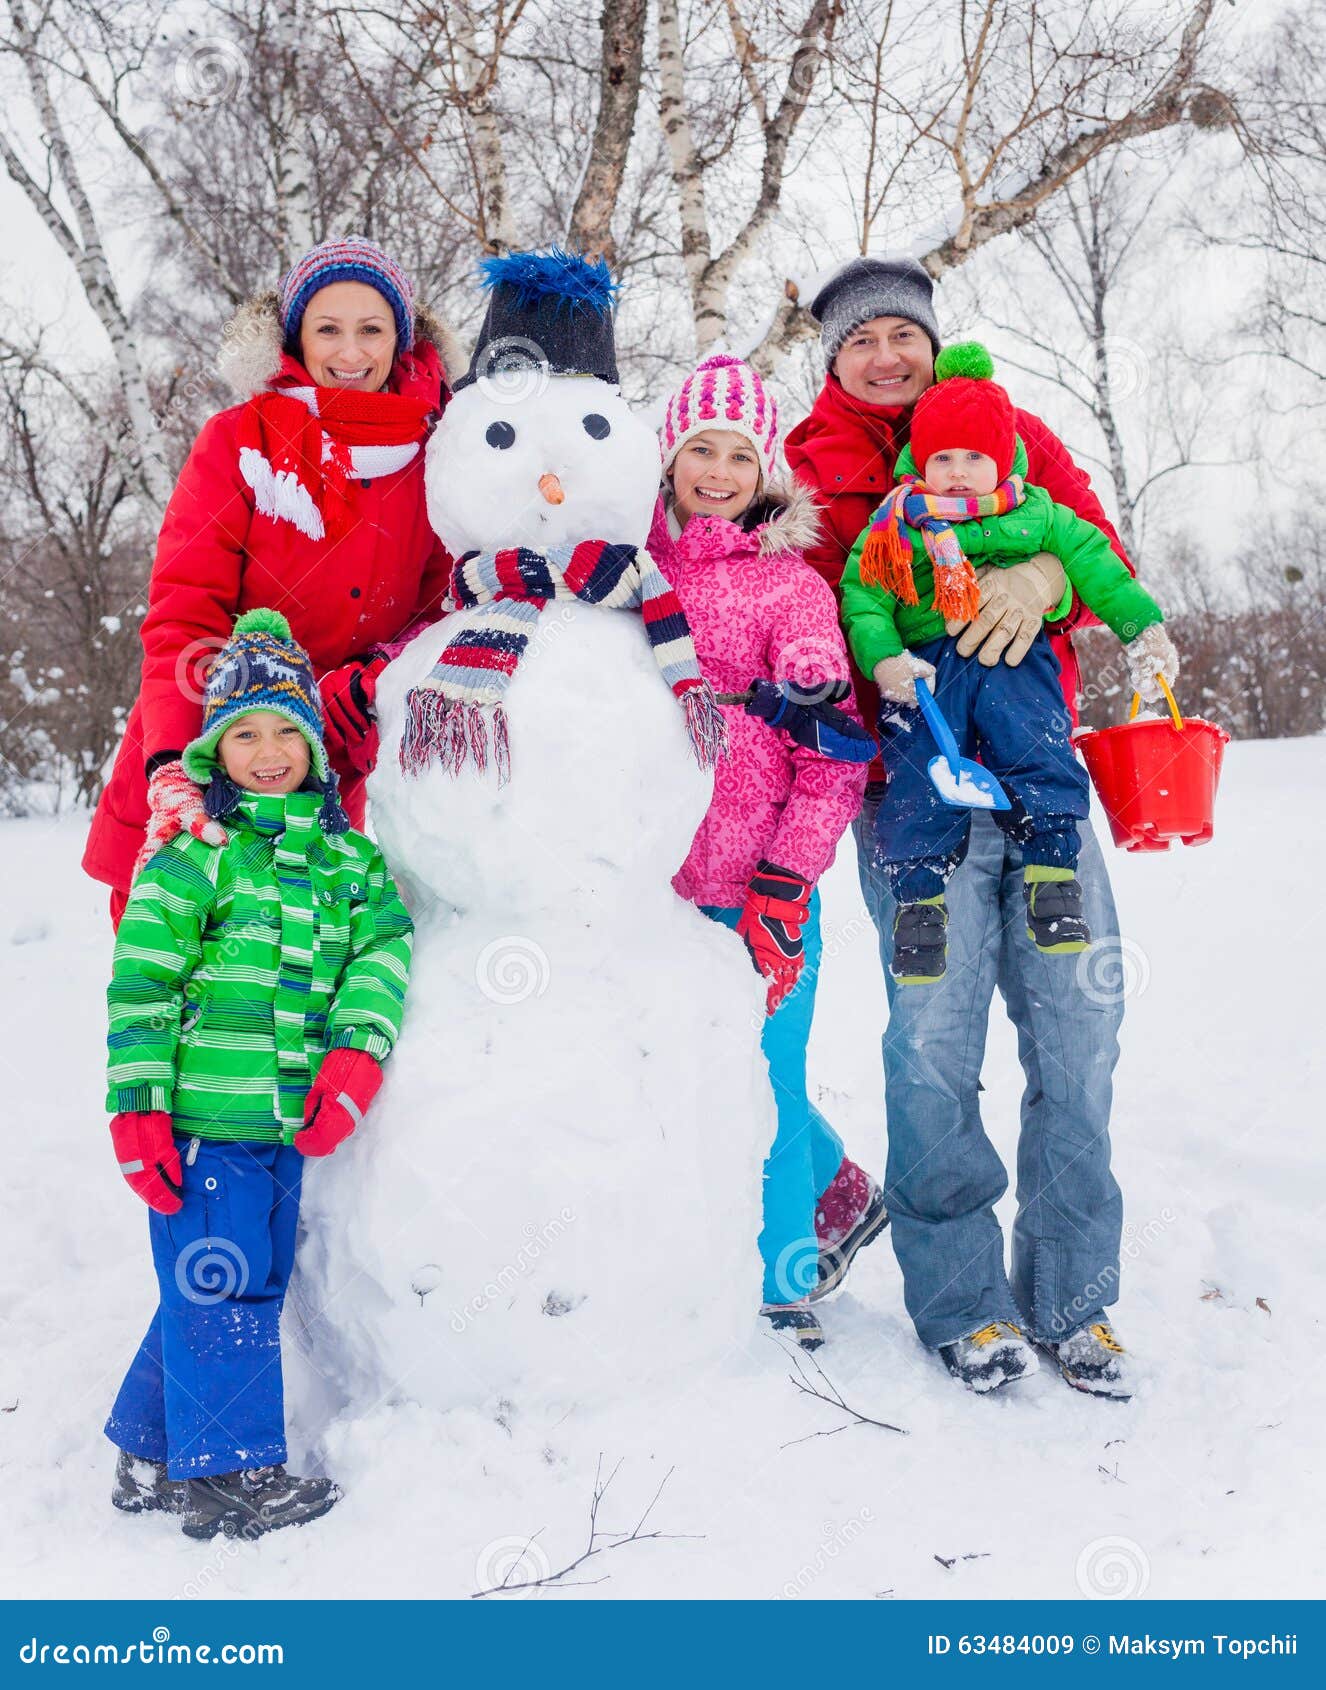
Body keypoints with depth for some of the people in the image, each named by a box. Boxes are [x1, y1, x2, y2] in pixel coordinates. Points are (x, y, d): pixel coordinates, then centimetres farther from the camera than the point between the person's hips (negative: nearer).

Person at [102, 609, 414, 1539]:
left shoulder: (347, 852, 10)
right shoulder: (196, 850, -6)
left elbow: (385, 942, -1)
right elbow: (140, 981, -8)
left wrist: (355, 1052, -16)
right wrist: (136, 1105, -12)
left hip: (287, 1119, 7)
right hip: (200, 1115, -7)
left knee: (254, 1284, 16)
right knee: (220, 1289, 0)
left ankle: (155, 1457, 34)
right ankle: (229, 1474, 15)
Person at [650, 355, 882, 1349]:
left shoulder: (792, 587, -1)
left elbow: (834, 755, -4)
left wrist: (783, 886, -12)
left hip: (761, 886, -4)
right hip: (654, 883, 4)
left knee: (761, 1077, 0)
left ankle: (781, 1284, 22)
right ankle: (838, 1186, 40)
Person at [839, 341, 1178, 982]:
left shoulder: (1038, 515, 15)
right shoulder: (895, 530, 10)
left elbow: (1094, 564, 18)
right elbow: (862, 596, 4)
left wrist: (1144, 628, 11)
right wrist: (882, 658, -14)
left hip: (1015, 658, 1)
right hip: (925, 665, -1)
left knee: (1041, 758, -18)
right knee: (921, 780, -13)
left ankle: (1051, 875, -7)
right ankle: (919, 900, -2)